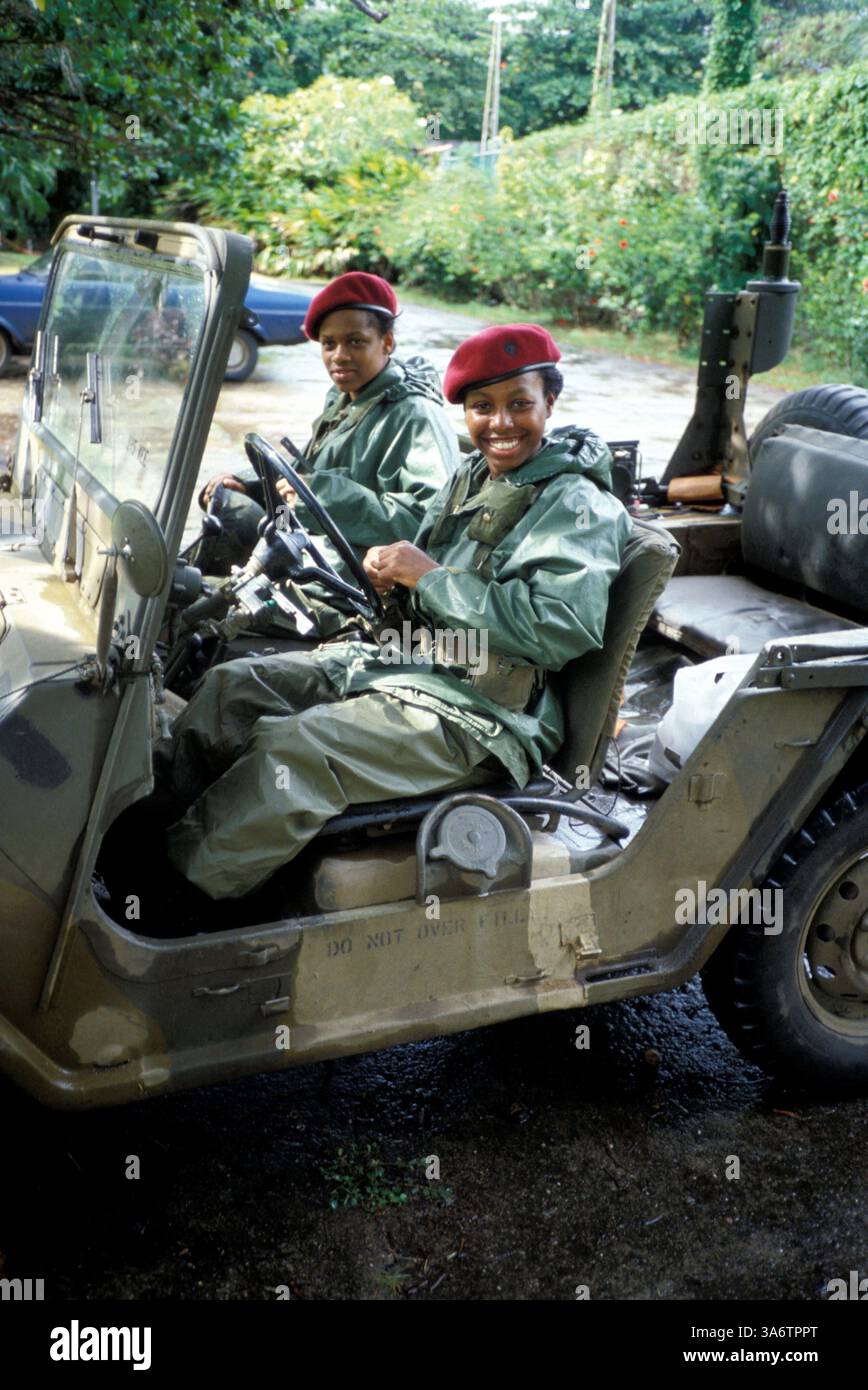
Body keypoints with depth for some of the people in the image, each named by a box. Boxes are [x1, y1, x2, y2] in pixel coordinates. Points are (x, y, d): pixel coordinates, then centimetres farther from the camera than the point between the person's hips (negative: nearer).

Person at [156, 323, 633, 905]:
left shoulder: (578, 506, -12)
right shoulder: (474, 476, 13)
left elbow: (565, 625, -28)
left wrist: (430, 577, -21)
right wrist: (392, 569, -2)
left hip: (477, 713, -9)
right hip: (405, 659, 9)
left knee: (292, 747, -27)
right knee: (232, 684, 0)